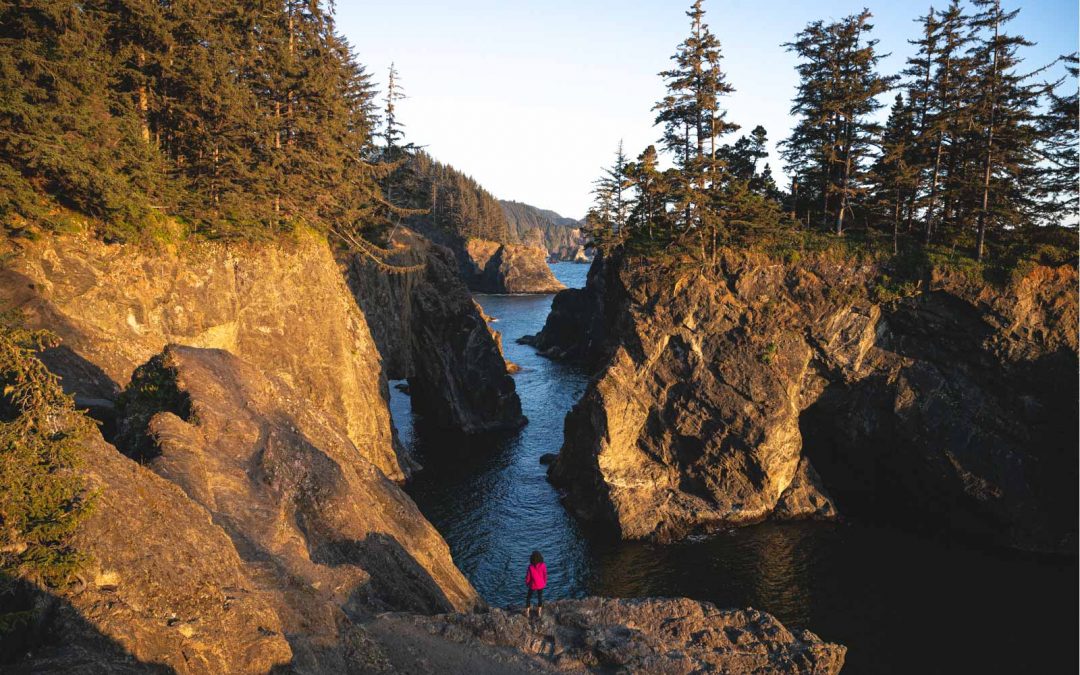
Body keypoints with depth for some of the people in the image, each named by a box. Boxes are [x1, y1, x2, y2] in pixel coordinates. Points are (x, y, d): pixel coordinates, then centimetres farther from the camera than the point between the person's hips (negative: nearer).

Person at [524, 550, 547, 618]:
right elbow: (545, 575, -11)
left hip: (533, 585, -1)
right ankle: (539, 612, 37)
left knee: (528, 597, 23)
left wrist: (527, 583, 6)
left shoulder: (530, 567, -27)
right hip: (541, 585, 1)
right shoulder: (543, 566, -24)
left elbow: (528, 576, -15)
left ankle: (527, 612, 32)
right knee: (540, 597, 25)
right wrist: (545, 583, 9)